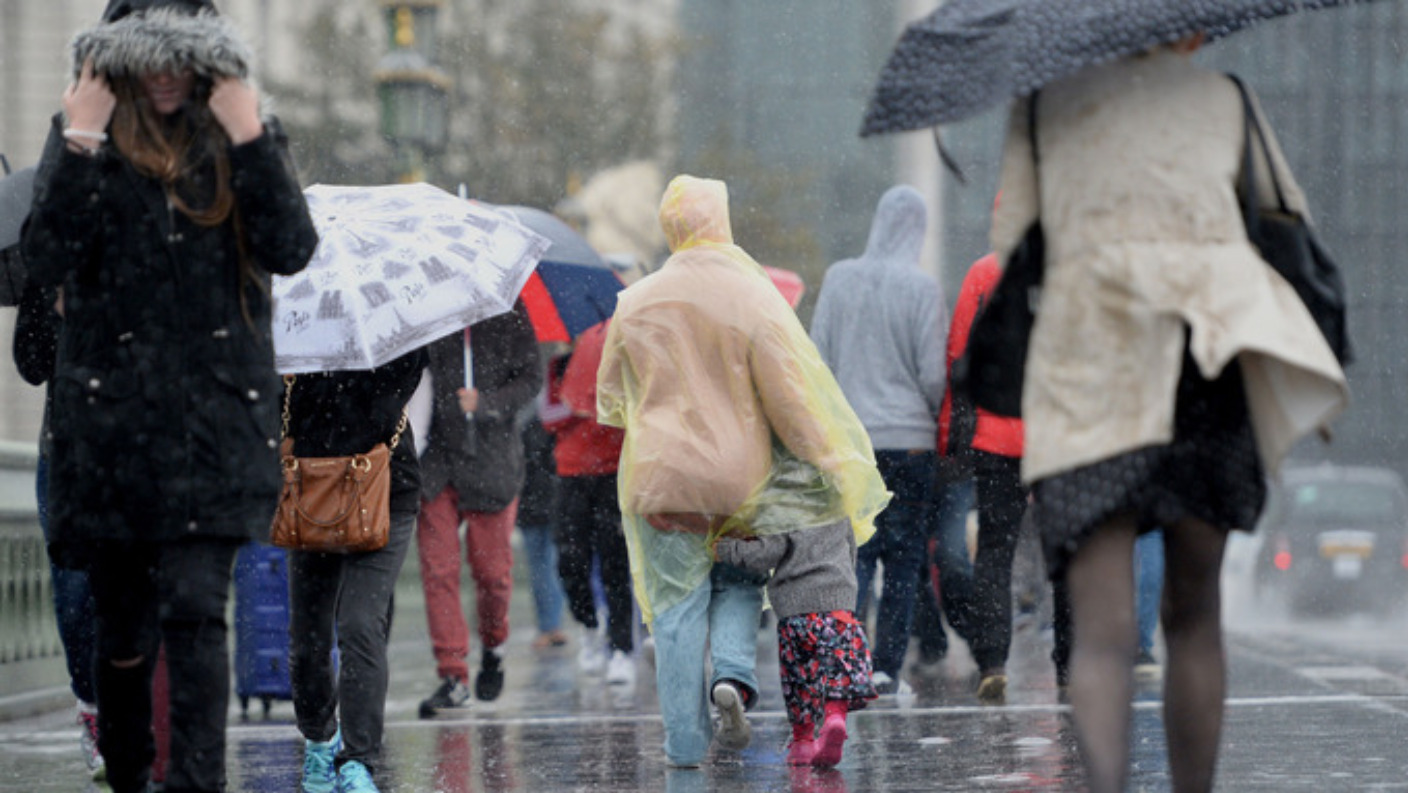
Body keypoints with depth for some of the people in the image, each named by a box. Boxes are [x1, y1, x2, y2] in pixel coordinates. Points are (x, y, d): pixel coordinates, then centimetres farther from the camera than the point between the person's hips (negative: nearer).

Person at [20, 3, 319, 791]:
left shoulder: (248, 138, 6)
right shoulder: (83, 139, 4)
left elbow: (292, 250, -8)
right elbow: (47, 258, -9)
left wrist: (248, 138, -13)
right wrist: (81, 144, -15)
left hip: (216, 416, -1)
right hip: (111, 417, 1)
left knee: (195, 607, -15)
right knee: (126, 624, 10)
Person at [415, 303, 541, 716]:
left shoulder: (507, 312, 2)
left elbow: (531, 378, 0)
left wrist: (486, 402, -17)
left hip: (491, 459, -1)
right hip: (434, 460, 1)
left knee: (492, 570, 3)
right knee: (437, 569, -7)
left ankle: (493, 646, 32)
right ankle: (454, 677, -3)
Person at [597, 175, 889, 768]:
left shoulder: (636, 303, -1)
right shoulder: (752, 297, -10)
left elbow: (610, 398, 11)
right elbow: (795, 394, -10)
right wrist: (841, 468, -3)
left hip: (659, 470, 1)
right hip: (738, 472, -1)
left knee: (676, 604, 6)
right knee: (739, 582, 19)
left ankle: (685, 742, 4)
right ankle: (733, 675, -8)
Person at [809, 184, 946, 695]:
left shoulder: (840, 278, 1)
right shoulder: (923, 288, -7)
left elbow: (817, 359, 4)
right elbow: (933, 374, -7)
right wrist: (937, 421, 12)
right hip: (909, 438, -3)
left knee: (854, 548, 9)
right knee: (904, 556, 5)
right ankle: (887, 669, 3)